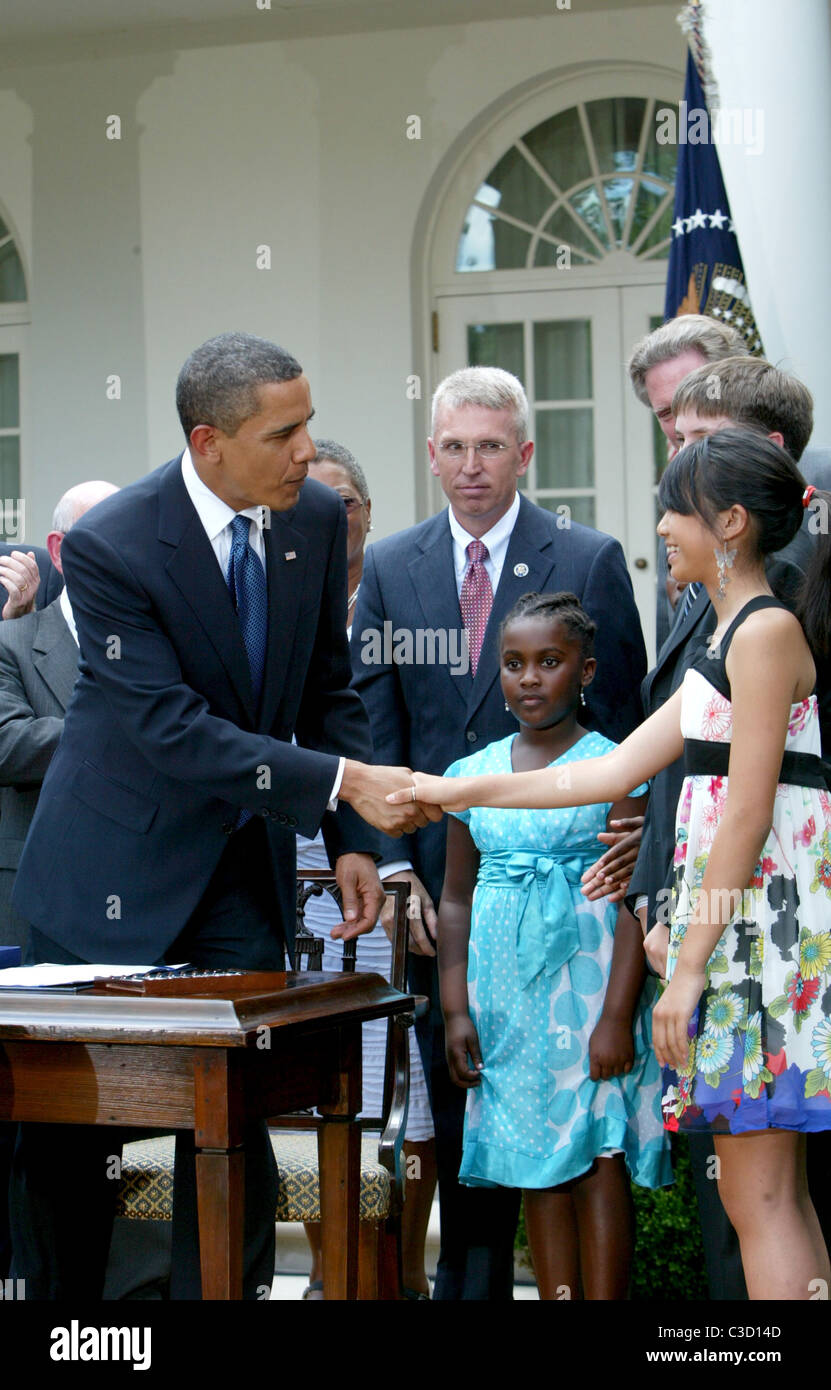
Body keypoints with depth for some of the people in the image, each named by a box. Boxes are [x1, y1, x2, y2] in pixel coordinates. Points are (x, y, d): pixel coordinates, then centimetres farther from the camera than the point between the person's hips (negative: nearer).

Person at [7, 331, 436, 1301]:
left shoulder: (317, 519, -4)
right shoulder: (109, 547, -21)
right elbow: (171, 728, -26)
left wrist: (350, 841, -1)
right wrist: (342, 781, -30)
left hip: (247, 858, 4)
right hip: (120, 866, -4)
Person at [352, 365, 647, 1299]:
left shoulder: (590, 562, 0)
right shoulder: (389, 568, 8)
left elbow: (619, 725, 0)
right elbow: (373, 732, 6)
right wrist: (393, 868, -4)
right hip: (437, 879, 3)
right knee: (454, 1101, 8)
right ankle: (469, 1274, 18)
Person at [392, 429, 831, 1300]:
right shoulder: (731, 640, 20)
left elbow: (748, 813, -15)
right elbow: (616, 771, 21)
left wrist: (689, 963, -16)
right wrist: (460, 793, 21)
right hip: (730, 918, 10)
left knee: (760, 1197, -9)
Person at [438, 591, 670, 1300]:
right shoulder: (472, 775, 10)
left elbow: (634, 901, -7)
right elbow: (456, 901, 12)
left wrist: (617, 1016, -14)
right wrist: (456, 1011, 4)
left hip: (587, 972, -4)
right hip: (505, 990, 4)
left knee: (601, 1159, -7)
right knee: (537, 1165, 6)